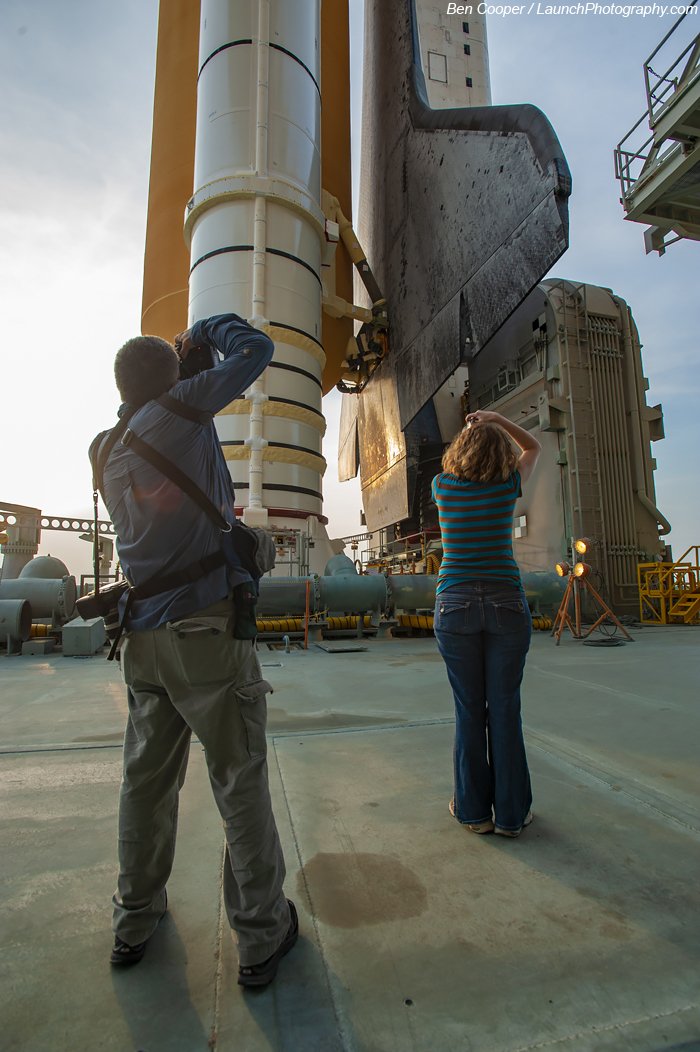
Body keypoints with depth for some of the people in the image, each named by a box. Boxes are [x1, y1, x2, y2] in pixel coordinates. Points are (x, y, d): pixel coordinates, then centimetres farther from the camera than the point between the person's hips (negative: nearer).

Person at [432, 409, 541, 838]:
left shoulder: (443, 486, 2)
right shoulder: (509, 485, 1)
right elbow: (534, 447, 21)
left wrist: (471, 431, 31)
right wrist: (497, 420, 16)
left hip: (456, 607, 1)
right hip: (506, 606, 0)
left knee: (469, 711, 8)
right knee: (505, 710, 8)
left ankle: (474, 810, 21)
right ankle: (511, 813, 20)